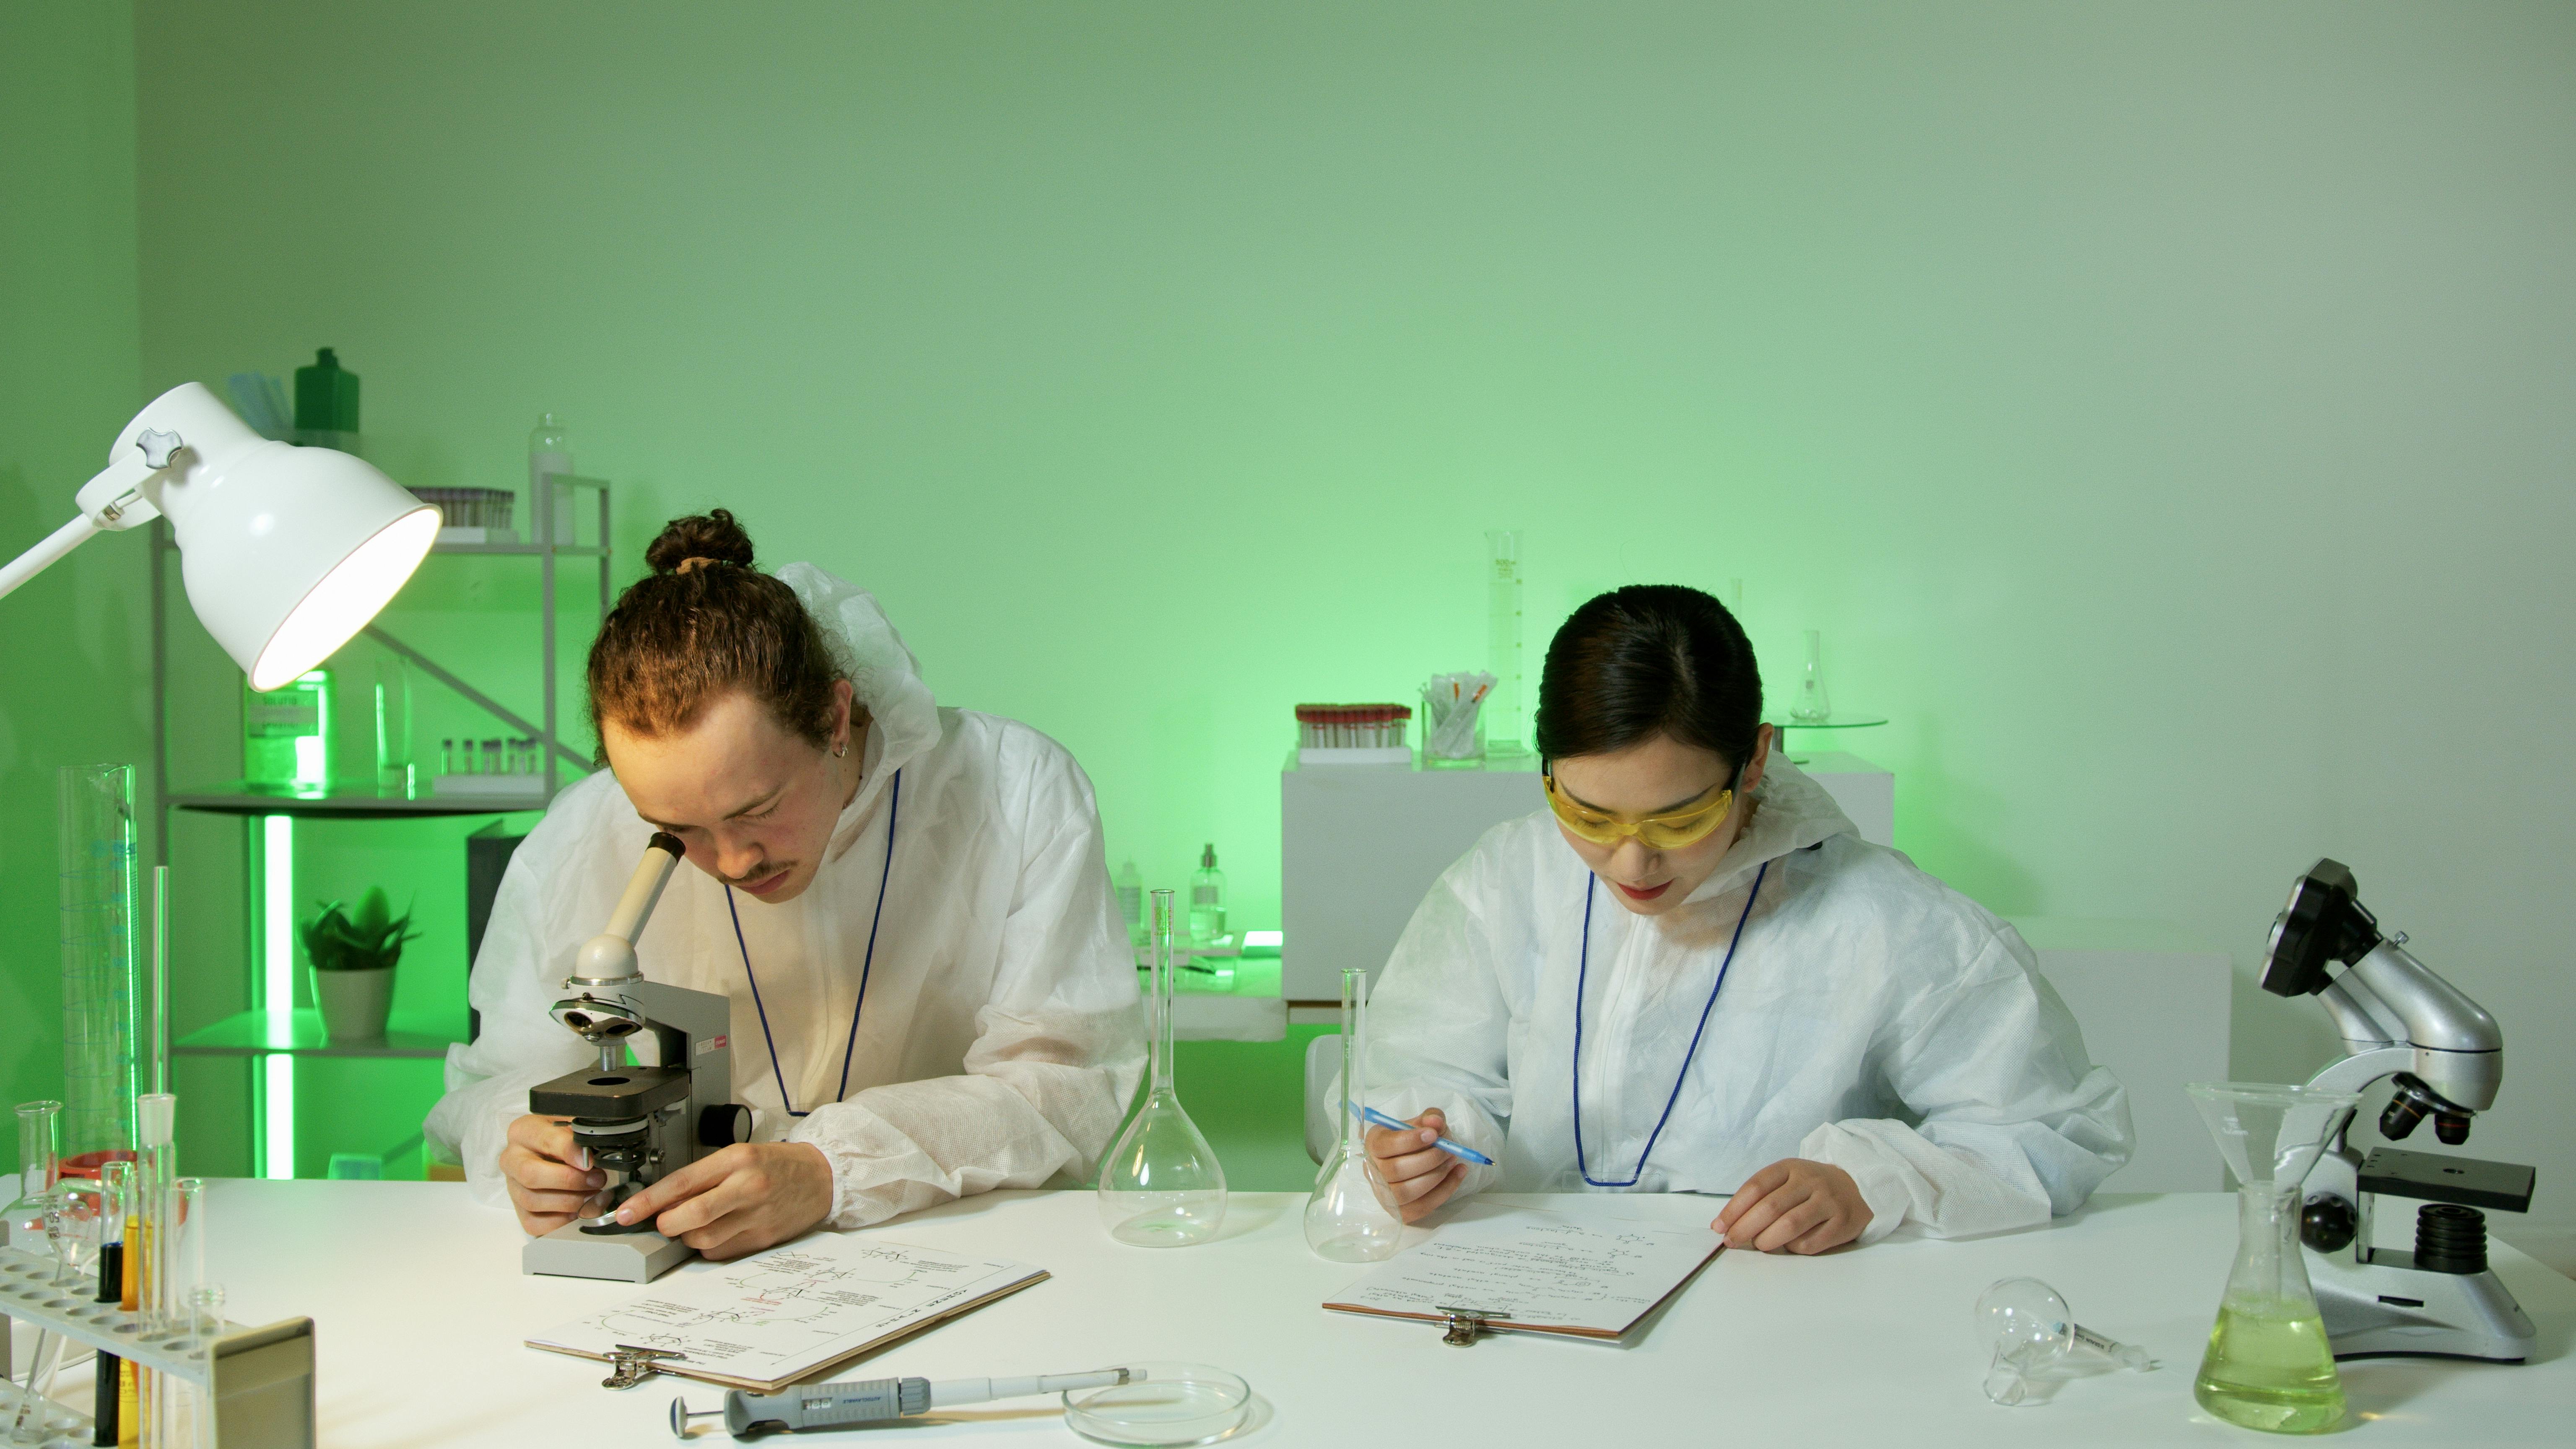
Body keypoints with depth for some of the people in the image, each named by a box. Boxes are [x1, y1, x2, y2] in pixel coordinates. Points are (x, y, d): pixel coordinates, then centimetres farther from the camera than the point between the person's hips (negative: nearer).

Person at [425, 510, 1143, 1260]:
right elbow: (499, 1081, 4)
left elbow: (1067, 1085, -16)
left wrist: (831, 1173, -29)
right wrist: (524, 1148, -20)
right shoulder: (575, 847, -8)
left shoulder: (1023, 795, -14)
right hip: (692, 1278, 2)